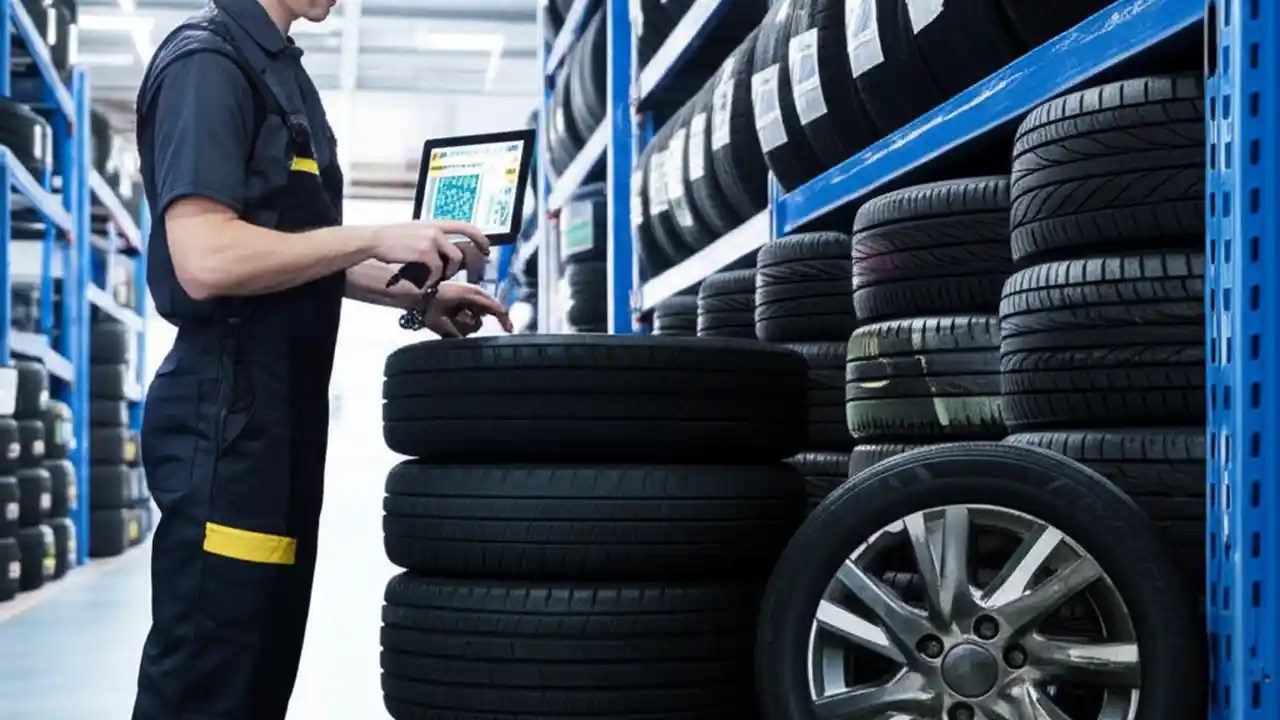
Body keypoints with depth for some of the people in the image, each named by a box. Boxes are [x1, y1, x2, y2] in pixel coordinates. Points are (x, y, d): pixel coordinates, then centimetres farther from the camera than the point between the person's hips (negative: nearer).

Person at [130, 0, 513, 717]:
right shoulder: (208, 60, -12)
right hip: (228, 409, -10)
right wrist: (378, 240, -18)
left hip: (282, 406, 10)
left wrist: (419, 296, 16)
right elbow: (205, 259, -23)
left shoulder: (278, 68, 18)